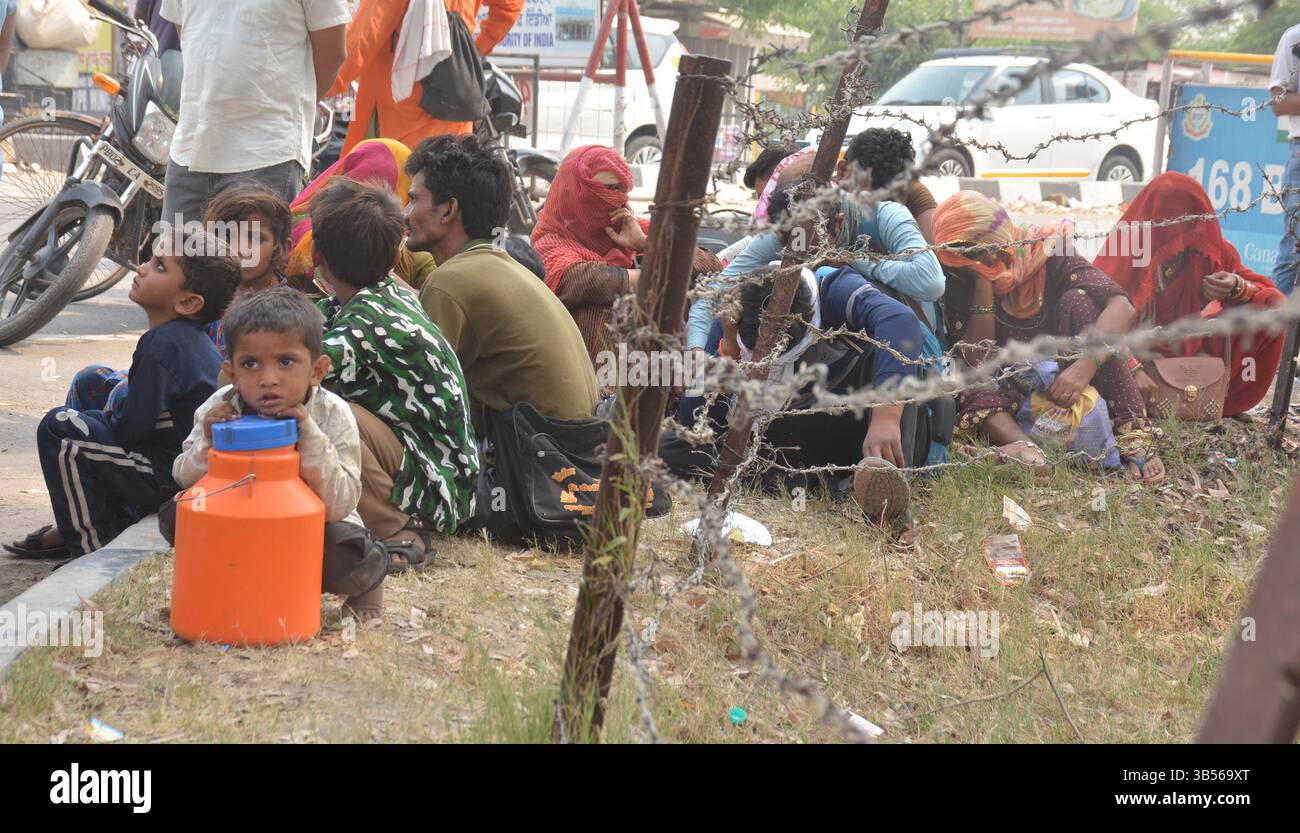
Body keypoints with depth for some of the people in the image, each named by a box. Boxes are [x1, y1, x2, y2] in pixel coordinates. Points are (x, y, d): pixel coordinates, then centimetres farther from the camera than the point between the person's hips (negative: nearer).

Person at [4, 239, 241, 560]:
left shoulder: (160, 345, -21)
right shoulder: (191, 338, 10)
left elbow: (130, 426, -20)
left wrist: (99, 418, 0)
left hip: (172, 479, -10)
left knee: (58, 427, -11)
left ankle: (93, 542, -4)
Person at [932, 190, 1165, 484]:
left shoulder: (1046, 252, -14)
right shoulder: (959, 281, -8)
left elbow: (1123, 309, -27)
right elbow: (977, 361, -17)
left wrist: (1084, 367, -42)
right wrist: (983, 286, -23)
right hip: (1012, 395, 1)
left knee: (1076, 301, -25)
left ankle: (1135, 439, -35)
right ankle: (1024, 447, -52)